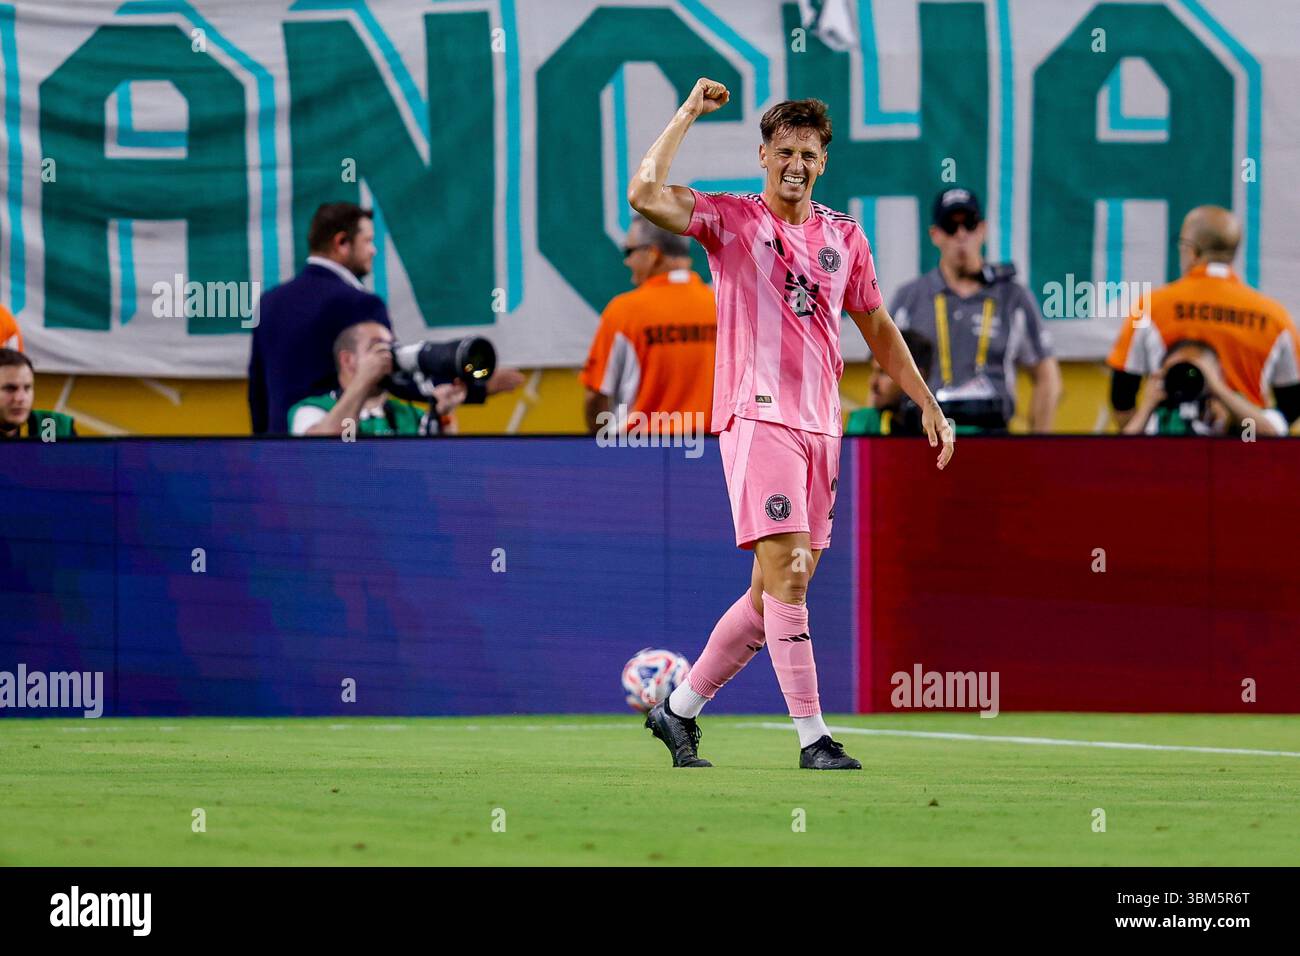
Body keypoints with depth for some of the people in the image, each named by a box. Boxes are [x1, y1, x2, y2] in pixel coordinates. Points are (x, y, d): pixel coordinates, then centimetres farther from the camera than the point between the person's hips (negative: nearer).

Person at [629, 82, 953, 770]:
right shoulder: (731, 220, 1)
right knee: (786, 577, -15)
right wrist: (689, 114, -11)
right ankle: (812, 738, -14)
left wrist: (927, 404, 19)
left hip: (820, 426, 6)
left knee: (776, 592, 6)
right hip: (758, 418, -6)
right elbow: (645, 197, -15)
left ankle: (680, 708, 20)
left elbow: (878, 329, 24)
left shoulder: (845, 238, 15)